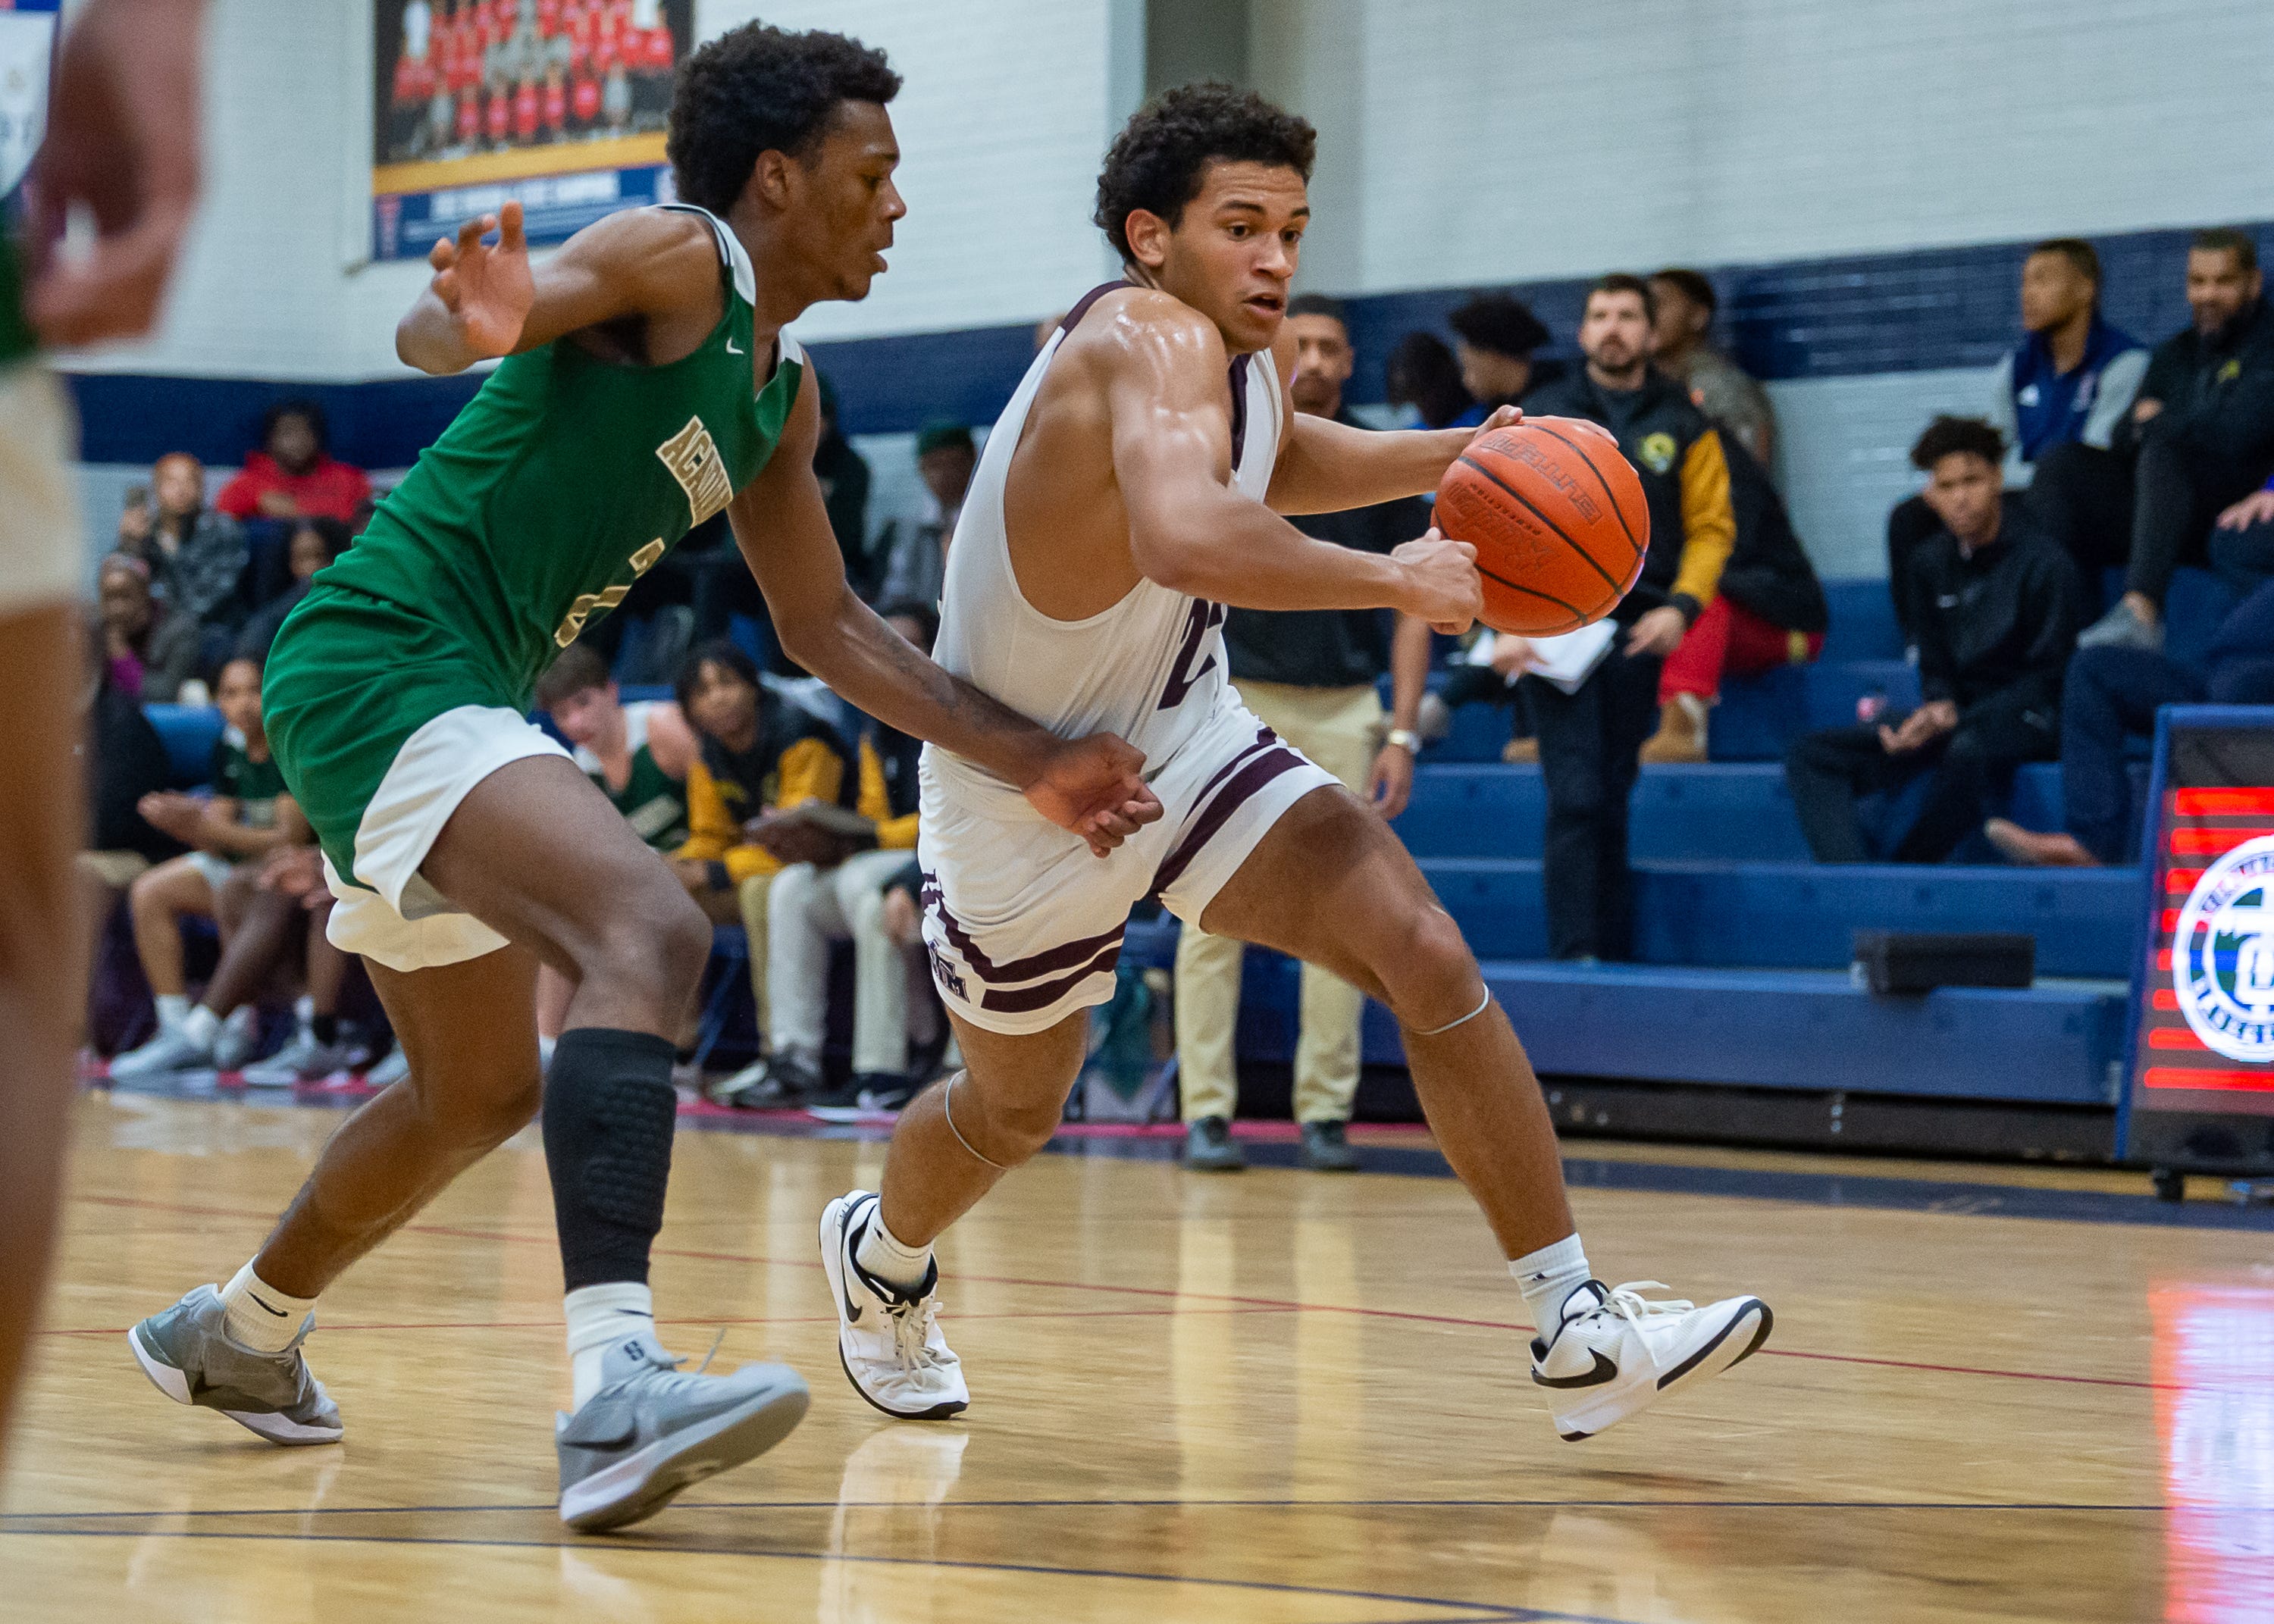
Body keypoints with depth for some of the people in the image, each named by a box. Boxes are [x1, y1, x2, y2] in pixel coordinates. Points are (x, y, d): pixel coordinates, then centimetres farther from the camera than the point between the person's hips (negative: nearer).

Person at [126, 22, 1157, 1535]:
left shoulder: (782, 396, 16)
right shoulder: (676, 259, -11)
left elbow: (829, 626, 24)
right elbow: (431, 330, -26)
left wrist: (1033, 760, 19)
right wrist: (478, 319, -51)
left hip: (460, 700, 11)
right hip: (382, 661, -11)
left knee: (482, 1094, 24)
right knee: (651, 930, -31)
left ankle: (236, 1336, 46)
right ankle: (618, 1388, -44)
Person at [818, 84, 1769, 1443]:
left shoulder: (1249, 353, -4)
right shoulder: (1151, 343, -31)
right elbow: (1186, 535, -52)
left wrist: (1452, 457, 6)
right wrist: (1398, 580, -45)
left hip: (1181, 734, 6)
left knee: (1427, 954, -15)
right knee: (1016, 1109, 16)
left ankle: (1580, 1331, -15)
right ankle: (882, 1253, 51)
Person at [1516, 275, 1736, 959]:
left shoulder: (1682, 425, 9)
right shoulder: (1541, 418, 6)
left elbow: (1711, 526, 8)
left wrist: (1682, 605, -7)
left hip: (1639, 633, 2)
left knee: (1612, 800, 8)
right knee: (1575, 798, -12)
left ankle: (1616, 954, 14)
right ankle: (1574, 953, -14)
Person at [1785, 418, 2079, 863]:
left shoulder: (2043, 563, -8)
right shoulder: (1931, 566, 11)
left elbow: (2046, 676, -10)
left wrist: (1956, 718, -21)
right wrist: (1940, 707, -10)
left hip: (2025, 718, -6)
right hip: (1956, 715, 6)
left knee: (1967, 750, -43)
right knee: (1809, 756, -14)